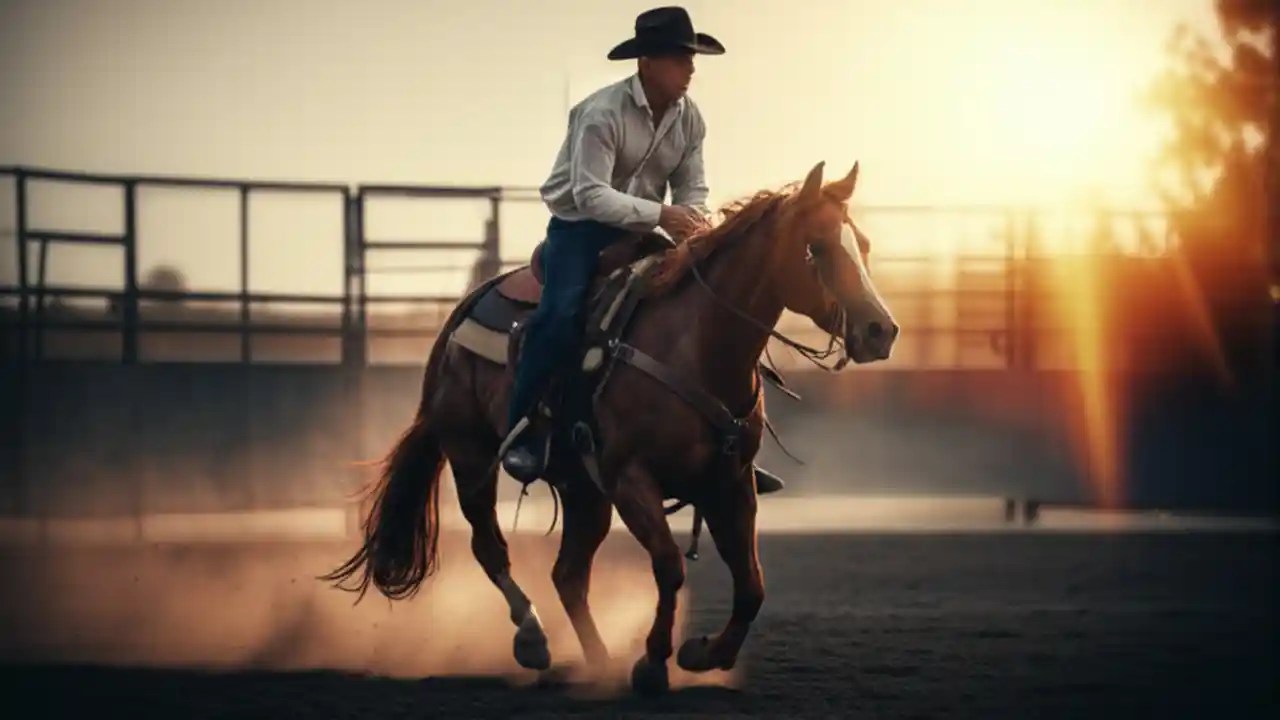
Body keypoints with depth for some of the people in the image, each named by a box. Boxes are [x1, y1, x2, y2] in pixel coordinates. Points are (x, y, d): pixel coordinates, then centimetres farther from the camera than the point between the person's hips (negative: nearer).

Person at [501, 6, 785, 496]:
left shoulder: (688, 118, -1)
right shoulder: (602, 113, -22)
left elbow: (692, 187, 2)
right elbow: (590, 195, -28)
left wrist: (693, 224, -21)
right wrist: (660, 214, -37)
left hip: (640, 232, 6)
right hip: (580, 227, -6)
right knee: (562, 314, -31)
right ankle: (522, 433, -17)